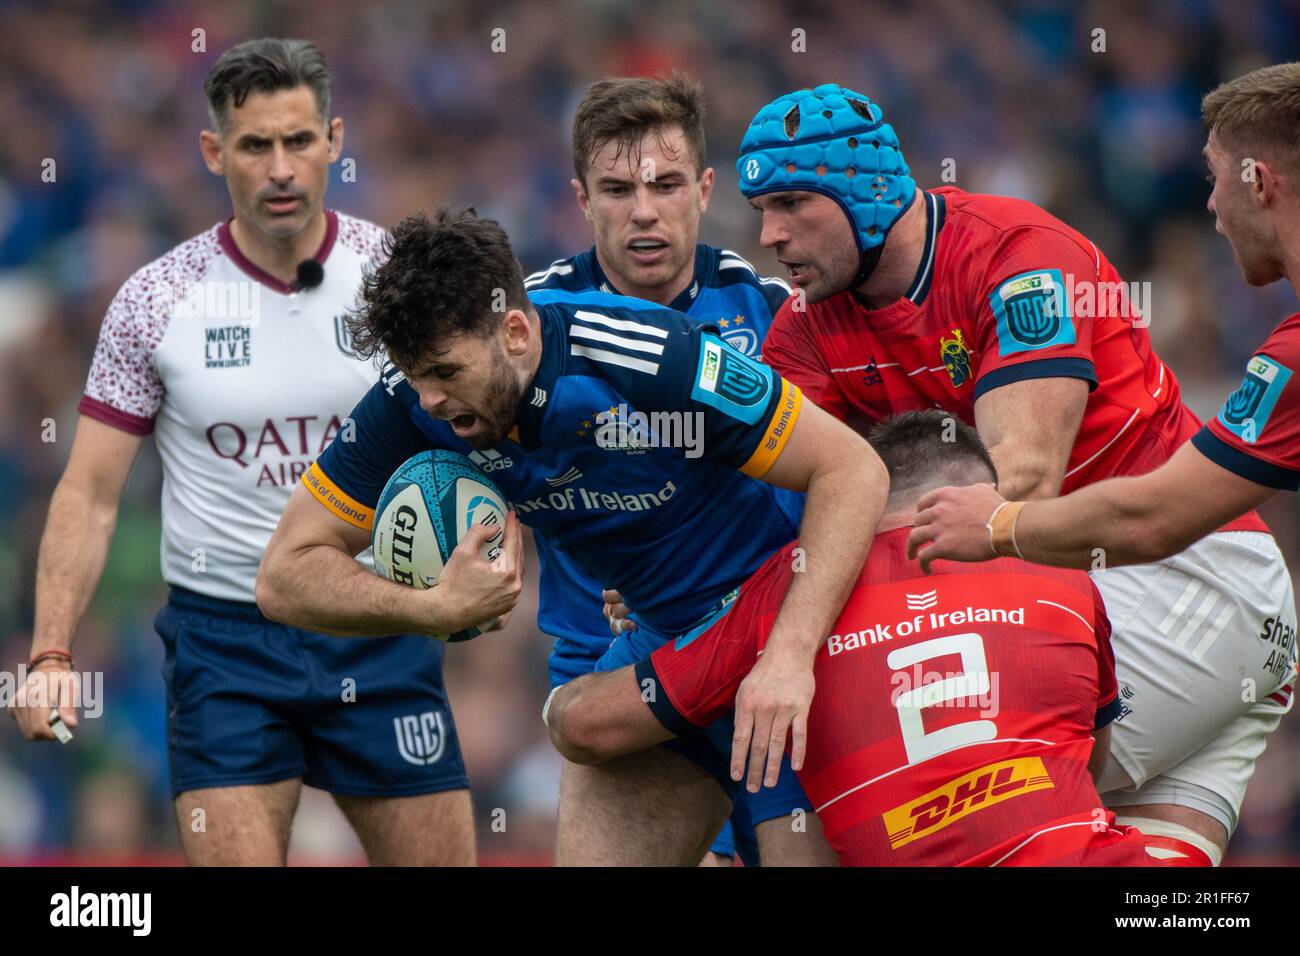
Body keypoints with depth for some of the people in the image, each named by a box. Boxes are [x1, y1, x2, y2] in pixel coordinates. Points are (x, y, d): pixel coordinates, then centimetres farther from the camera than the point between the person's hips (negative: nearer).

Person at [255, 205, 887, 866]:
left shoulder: (651, 358, -31)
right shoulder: (413, 401, -16)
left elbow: (853, 470, -27)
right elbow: (285, 577, -11)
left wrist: (791, 653, -38)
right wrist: (435, 608, -30)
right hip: (661, 634, 5)